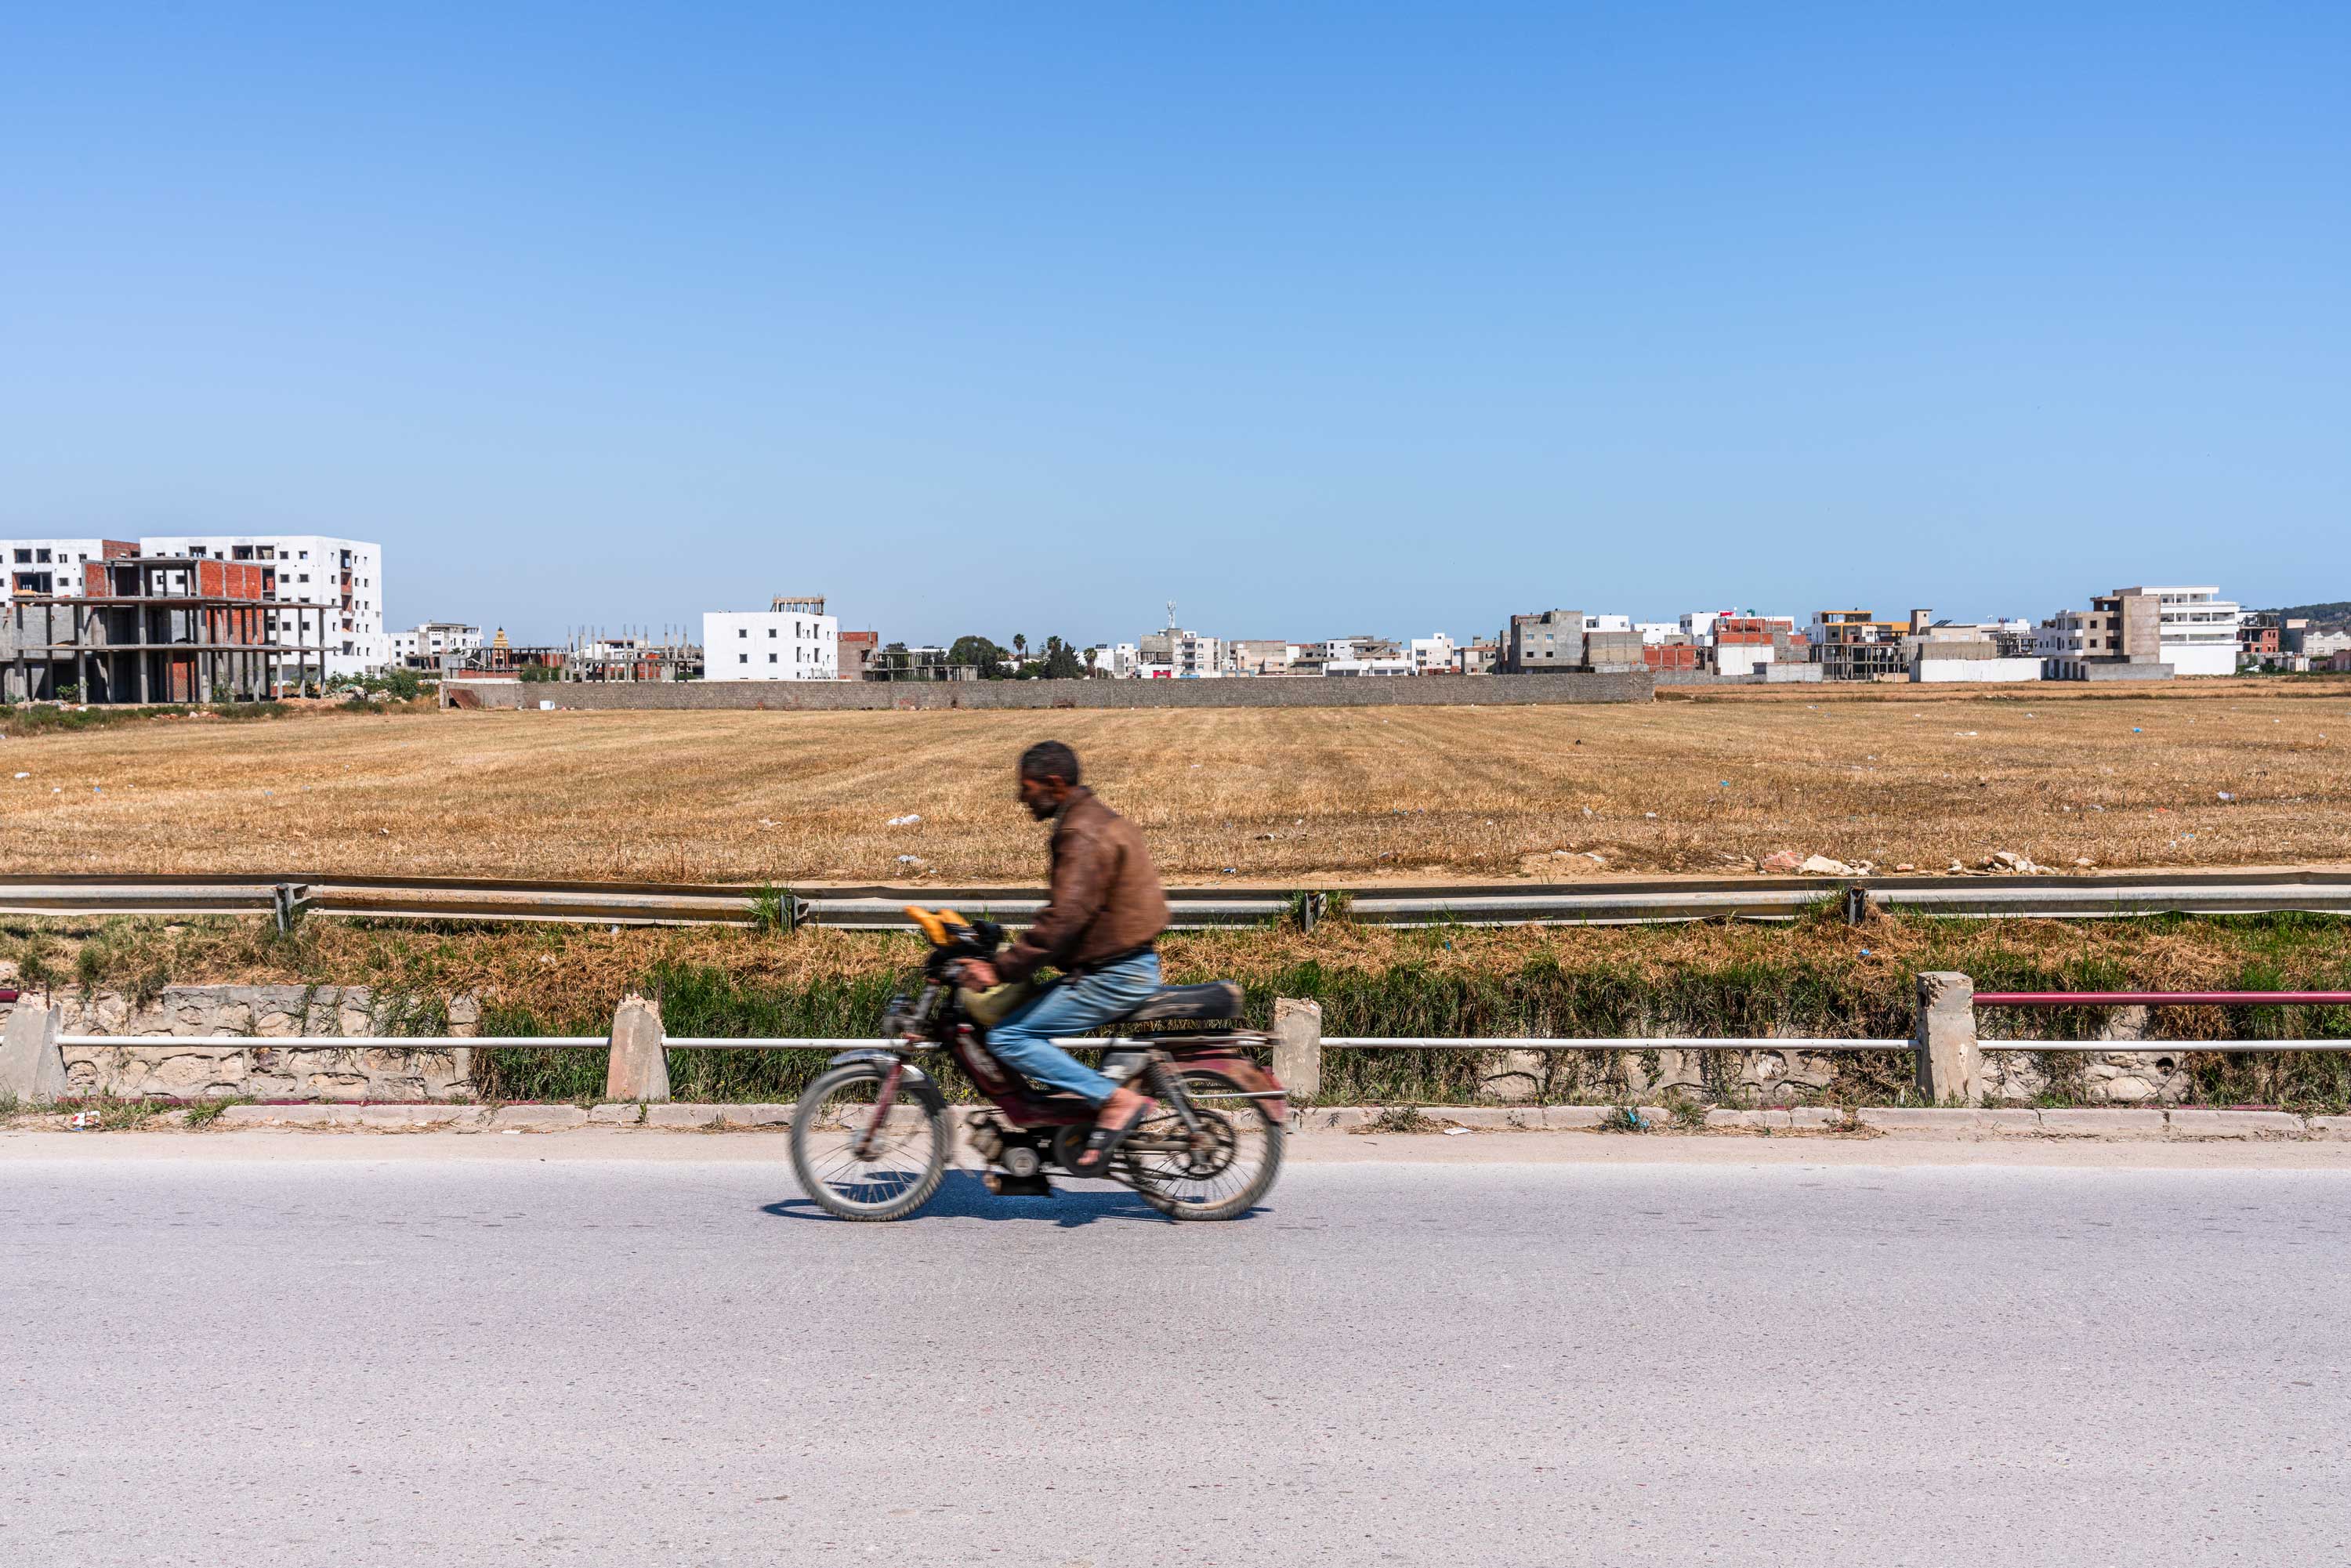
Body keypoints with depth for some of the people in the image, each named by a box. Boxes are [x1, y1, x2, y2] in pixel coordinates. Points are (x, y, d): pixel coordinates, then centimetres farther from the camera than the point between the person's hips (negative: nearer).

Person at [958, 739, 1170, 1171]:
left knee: (1007, 1037, -11)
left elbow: (1065, 918, -25)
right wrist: (1009, 960, 21)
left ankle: (1115, 1099, -14)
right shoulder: (1095, 819, 16)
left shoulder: (1083, 833, -17)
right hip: (1123, 967, 11)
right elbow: (1065, 912, 22)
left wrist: (1002, 969, -21)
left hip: (1114, 975, -11)